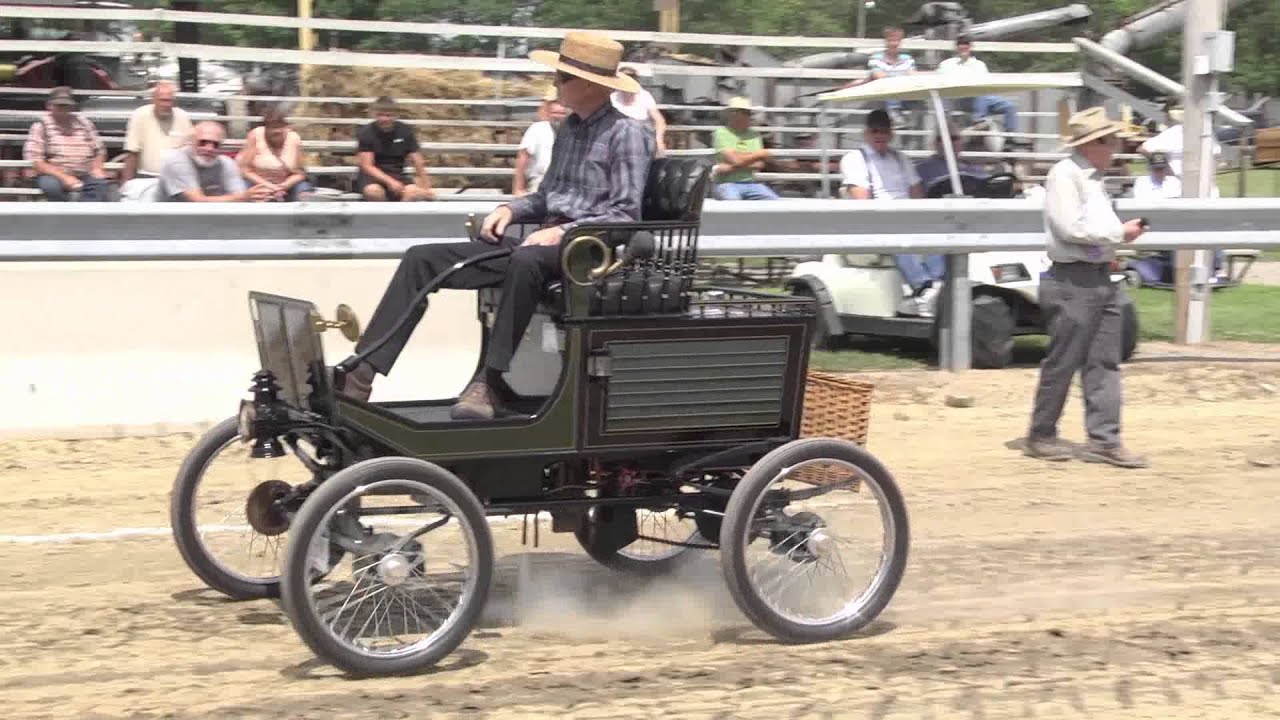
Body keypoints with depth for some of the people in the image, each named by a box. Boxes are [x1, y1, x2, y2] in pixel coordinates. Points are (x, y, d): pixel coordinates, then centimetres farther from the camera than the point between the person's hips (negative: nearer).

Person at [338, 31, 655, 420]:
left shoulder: (626, 133, -5)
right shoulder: (568, 129, 18)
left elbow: (626, 214, -12)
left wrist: (563, 232, -21)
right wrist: (512, 209, 4)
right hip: (546, 242, 8)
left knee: (525, 263, -43)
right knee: (422, 258, -7)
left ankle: (489, 384, -38)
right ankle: (362, 372, -17)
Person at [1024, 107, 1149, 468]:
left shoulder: (1093, 177, 18)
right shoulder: (1064, 175, -12)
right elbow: (1071, 228, -19)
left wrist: (1122, 232, 5)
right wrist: (1120, 233, -13)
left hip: (1100, 278, 9)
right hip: (1073, 280, -9)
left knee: (1104, 362, 6)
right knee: (1063, 362, -1)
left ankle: (1103, 439, 8)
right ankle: (1041, 436, 10)